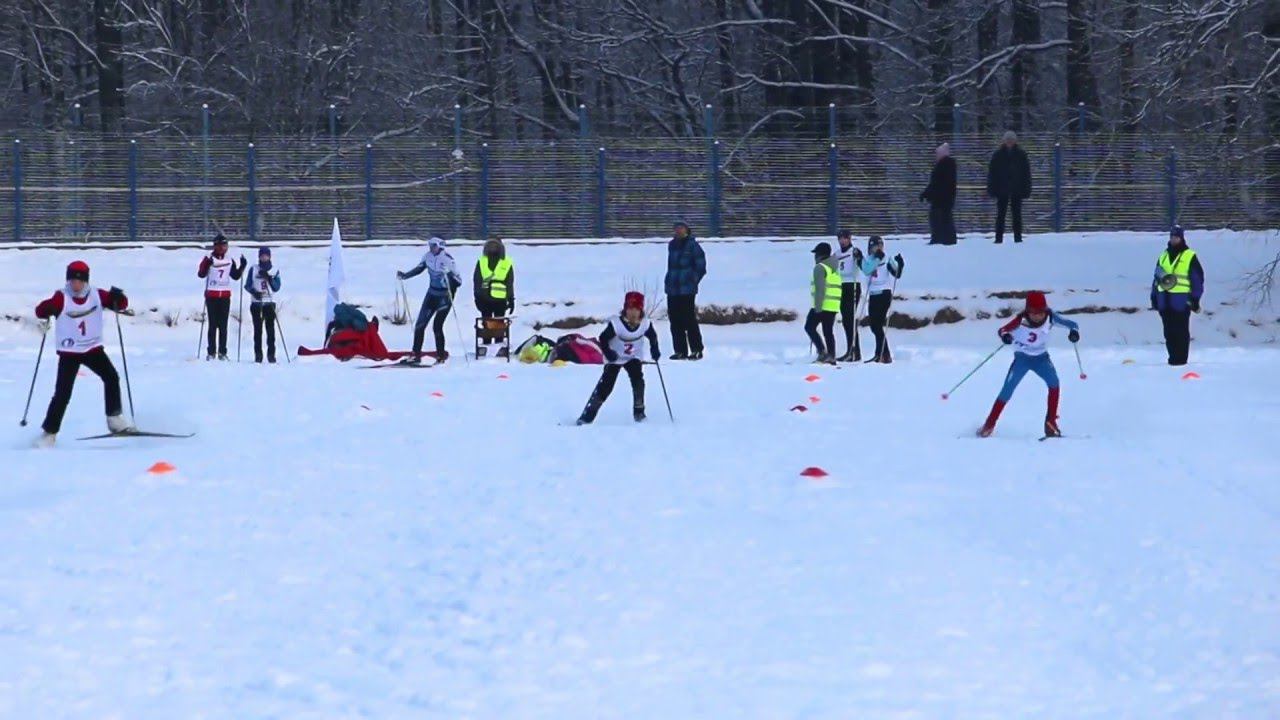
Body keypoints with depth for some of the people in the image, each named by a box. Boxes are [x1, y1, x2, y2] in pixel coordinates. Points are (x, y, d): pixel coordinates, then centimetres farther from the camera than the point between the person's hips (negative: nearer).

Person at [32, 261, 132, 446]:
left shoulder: (97, 295, -3)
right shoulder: (62, 298, -12)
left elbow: (121, 304, -1)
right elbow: (41, 311, -18)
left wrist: (117, 298, -23)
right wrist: (48, 309, -41)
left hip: (93, 349, 3)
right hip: (69, 353, -3)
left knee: (111, 377, -11)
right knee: (62, 393, -6)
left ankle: (115, 418, 5)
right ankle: (49, 432, 3)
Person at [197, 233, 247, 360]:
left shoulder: (230, 261, 10)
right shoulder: (209, 259, -2)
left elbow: (235, 276, 17)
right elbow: (201, 274, -11)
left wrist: (242, 267, 1)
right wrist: (206, 264, -29)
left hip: (225, 296, 3)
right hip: (211, 296, -3)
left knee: (223, 326, 3)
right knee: (212, 325, -2)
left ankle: (222, 352, 4)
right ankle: (211, 352, 0)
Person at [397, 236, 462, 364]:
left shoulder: (448, 259, -20)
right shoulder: (428, 256, -2)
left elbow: (458, 281, -21)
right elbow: (419, 269, 17)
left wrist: (450, 276, -40)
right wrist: (405, 276, 8)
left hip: (445, 295, -6)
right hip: (432, 293, 6)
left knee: (437, 326, -9)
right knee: (420, 324, 2)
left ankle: (441, 355, 6)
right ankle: (416, 354, 9)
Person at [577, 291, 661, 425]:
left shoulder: (645, 324, -16)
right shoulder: (616, 323, -26)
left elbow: (652, 336, 4)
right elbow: (603, 339, -17)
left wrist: (654, 350, -11)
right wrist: (608, 353, -32)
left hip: (634, 358, 3)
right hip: (615, 359, -3)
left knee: (638, 380, -20)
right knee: (605, 386, -11)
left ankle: (639, 412, -4)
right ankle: (587, 416, -6)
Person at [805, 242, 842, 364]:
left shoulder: (820, 268, -9)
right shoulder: (835, 268, 20)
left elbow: (820, 289, -18)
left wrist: (818, 306, -20)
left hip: (822, 305, -8)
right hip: (834, 306, 8)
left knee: (810, 327, 0)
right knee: (828, 331, 11)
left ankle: (822, 352, -13)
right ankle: (831, 357, 4)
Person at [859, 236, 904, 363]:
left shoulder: (887, 260, 1)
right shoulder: (867, 260, 10)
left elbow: (896, 274, -7)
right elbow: (866, 270, -11)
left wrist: (900, 264, -24)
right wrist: (876, 258, -20)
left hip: (884, 294, -5)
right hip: (873, 295, 5)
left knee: (878, 324, -12)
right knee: (874, 326, 7)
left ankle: (881, 354, -10)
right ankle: (883, 354, 19)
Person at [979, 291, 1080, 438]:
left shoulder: (1050, 317, -19)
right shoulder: (1021, 320, -24)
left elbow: (1070, 324, -15)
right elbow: (1003, 330, -22)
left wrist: (1074, 332, -38)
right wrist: (1005, 336, -45)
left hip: (1041, 358, 1)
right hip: (1022, 358, -1)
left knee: (1053, 381, -25)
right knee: (1007, 390, -10)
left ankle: (1050, 423, -17)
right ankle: (989, 425, 7)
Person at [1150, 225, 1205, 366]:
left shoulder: (1190, 256, 0)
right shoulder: (1163, 256, 17)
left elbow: (1197, 278, -2)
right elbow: (1156, 278, 21)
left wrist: (1195, 298, -6)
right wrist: (1154, 297, 16)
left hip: (1181, 300, -5)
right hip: (1164, 300, 5)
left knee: (1181, 332, -4)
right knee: (1169, 332, 7)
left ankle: (1181, 359, -2)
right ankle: (1173, 357, 13)